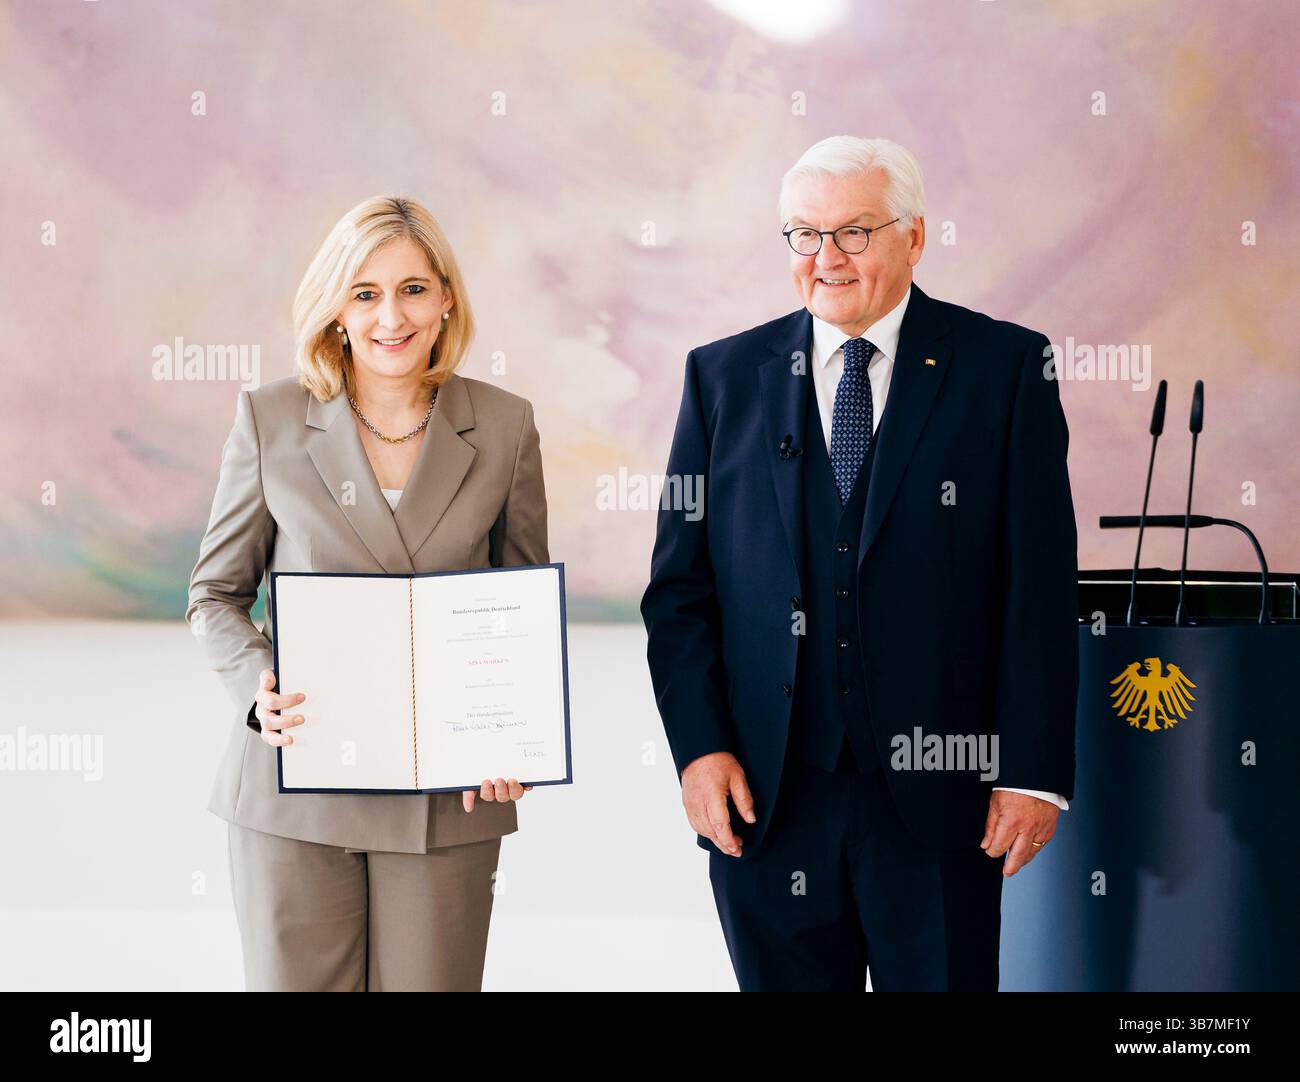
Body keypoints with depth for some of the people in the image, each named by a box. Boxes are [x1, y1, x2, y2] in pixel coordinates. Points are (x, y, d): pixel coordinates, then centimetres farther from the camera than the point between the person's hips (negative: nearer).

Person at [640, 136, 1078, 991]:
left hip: (937, 793, -2)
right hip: (765, 796, 2)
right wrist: (700, 748, -4)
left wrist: (1036, 771, -7)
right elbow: (680, 585, 7)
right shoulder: (725, 375, 8)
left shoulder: (1005, 366, 1)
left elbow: (1042, 586, -2)